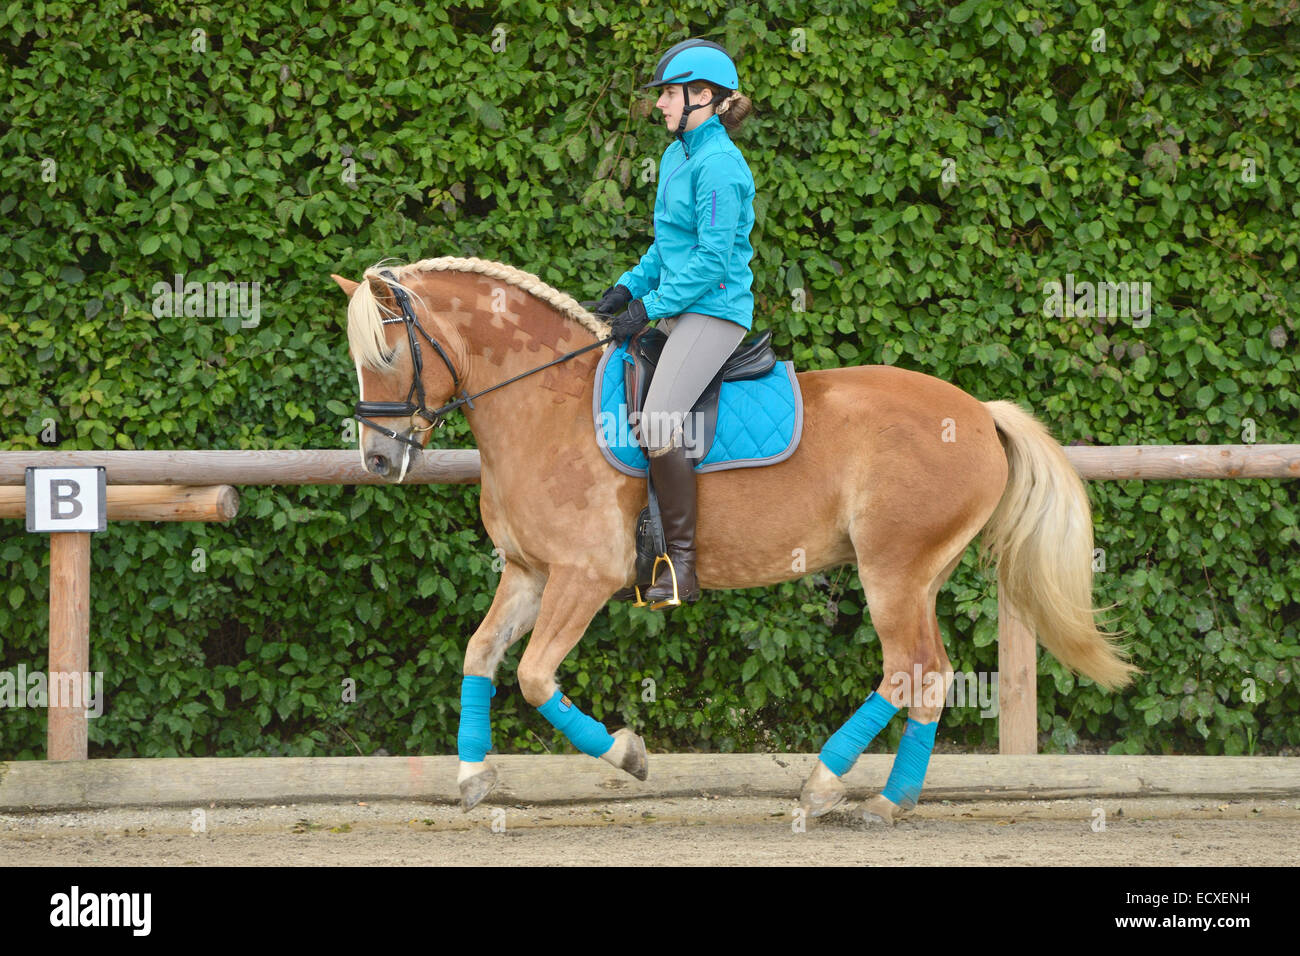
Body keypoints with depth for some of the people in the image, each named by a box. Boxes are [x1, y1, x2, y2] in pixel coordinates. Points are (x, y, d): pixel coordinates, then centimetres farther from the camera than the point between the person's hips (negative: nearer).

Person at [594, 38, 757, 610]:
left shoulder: (719, 166, -15)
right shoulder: (677, 156, 15)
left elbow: (712, 260, -19)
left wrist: (650, 308, -17)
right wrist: (630, 286, 10)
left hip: (715, 311, -11)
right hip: (677, 310, 11)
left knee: (659, 422, -25)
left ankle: (681, 563, -19)